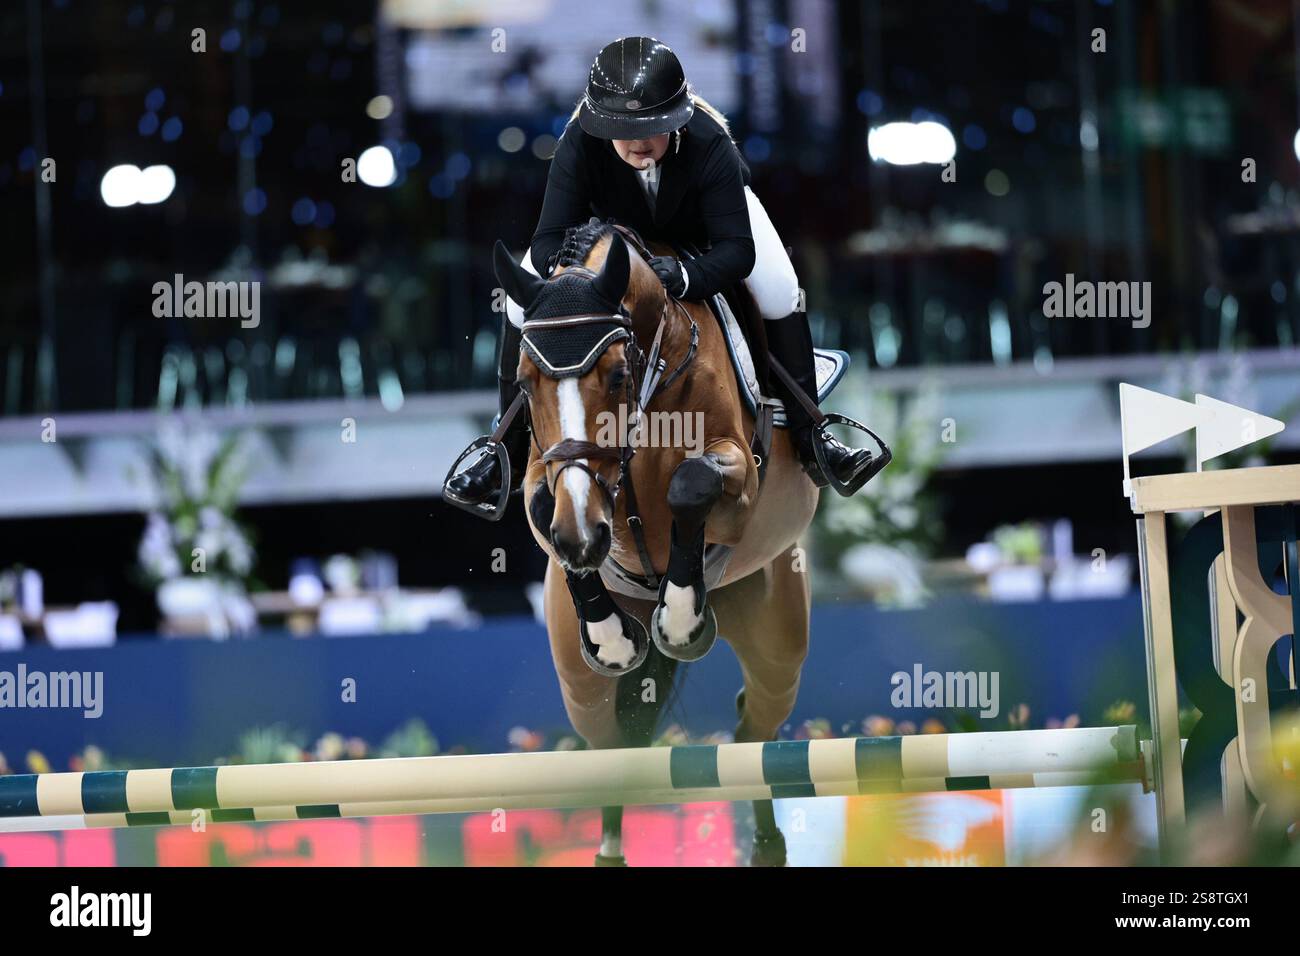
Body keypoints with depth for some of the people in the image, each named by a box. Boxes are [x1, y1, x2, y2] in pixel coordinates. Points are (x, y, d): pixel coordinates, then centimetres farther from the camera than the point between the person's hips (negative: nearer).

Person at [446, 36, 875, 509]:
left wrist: (685, 276, -64)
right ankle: (509, 452, 0)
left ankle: (809, 439, -6)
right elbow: (547, 239, -37)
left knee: (779, 293, -24)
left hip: (702, 228, -1)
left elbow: (738, 248, -43)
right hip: (614, 223, 1)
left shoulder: (708, 142, -42)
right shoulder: (579, 144, -40)